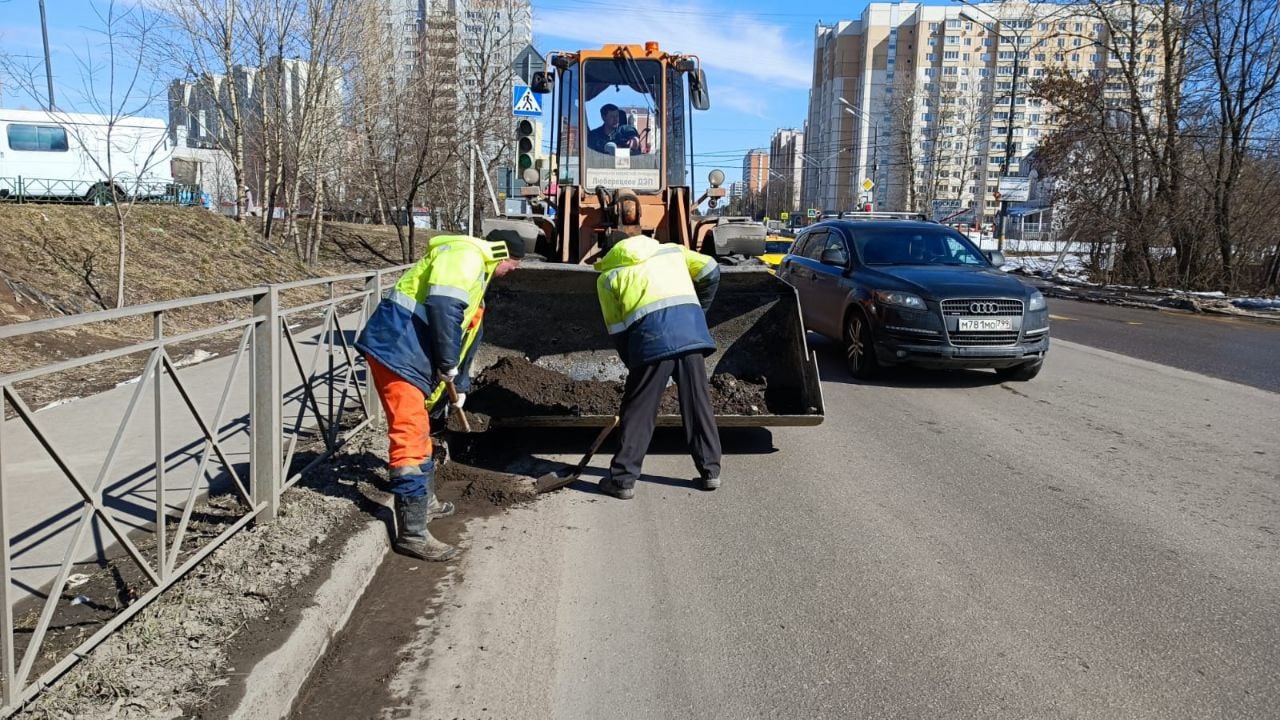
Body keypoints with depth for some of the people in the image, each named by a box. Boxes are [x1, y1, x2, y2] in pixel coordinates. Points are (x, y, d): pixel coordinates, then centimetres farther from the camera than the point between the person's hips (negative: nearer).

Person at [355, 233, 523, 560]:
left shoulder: (476, 272, 25)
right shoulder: (466, 255, -9)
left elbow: (466, 333, 30)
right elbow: (443, 307, -24)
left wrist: (459, 384, 32)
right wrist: (448, 364, -15)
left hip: (409, 352, 11)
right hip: (396, 347, -11)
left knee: (418, 429, 22)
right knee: (409, 435, -12)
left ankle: (424, 502, 39)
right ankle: (412, 534, -11)